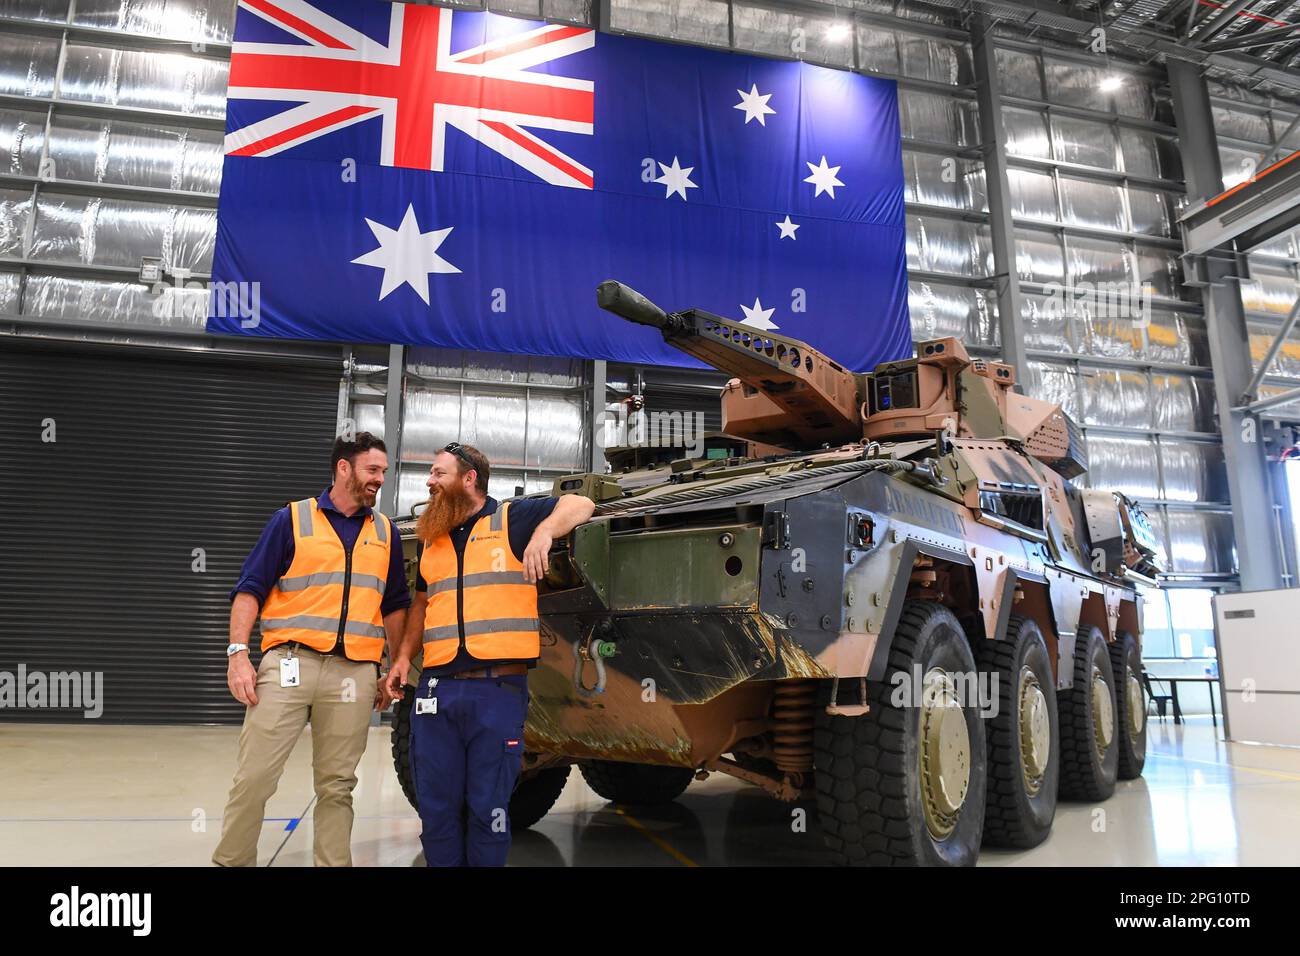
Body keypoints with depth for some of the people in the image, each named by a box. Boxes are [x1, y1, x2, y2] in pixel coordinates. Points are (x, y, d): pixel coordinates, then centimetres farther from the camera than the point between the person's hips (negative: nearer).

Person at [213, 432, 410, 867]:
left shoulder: (385, 532, 15)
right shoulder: (292, 518, 4)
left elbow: (395, 605, 19)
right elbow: (250, 589, 1)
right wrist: (238, 653, -9)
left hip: (355, 673, 3)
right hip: (289, 663, -2)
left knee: (336, 786, 8)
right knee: (254, 777, 0)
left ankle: (332, 861, 19)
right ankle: (231, 860, 18)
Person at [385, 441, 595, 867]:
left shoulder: (511, 519, 1)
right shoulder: (430, 538, 17)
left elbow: (580, 505, -3)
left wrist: (543, 532, -21)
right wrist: (404, 656, 16)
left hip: (498, 690, -5)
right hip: (436, 688, 5)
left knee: (488, 808, 3)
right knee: (436, 808, 9)